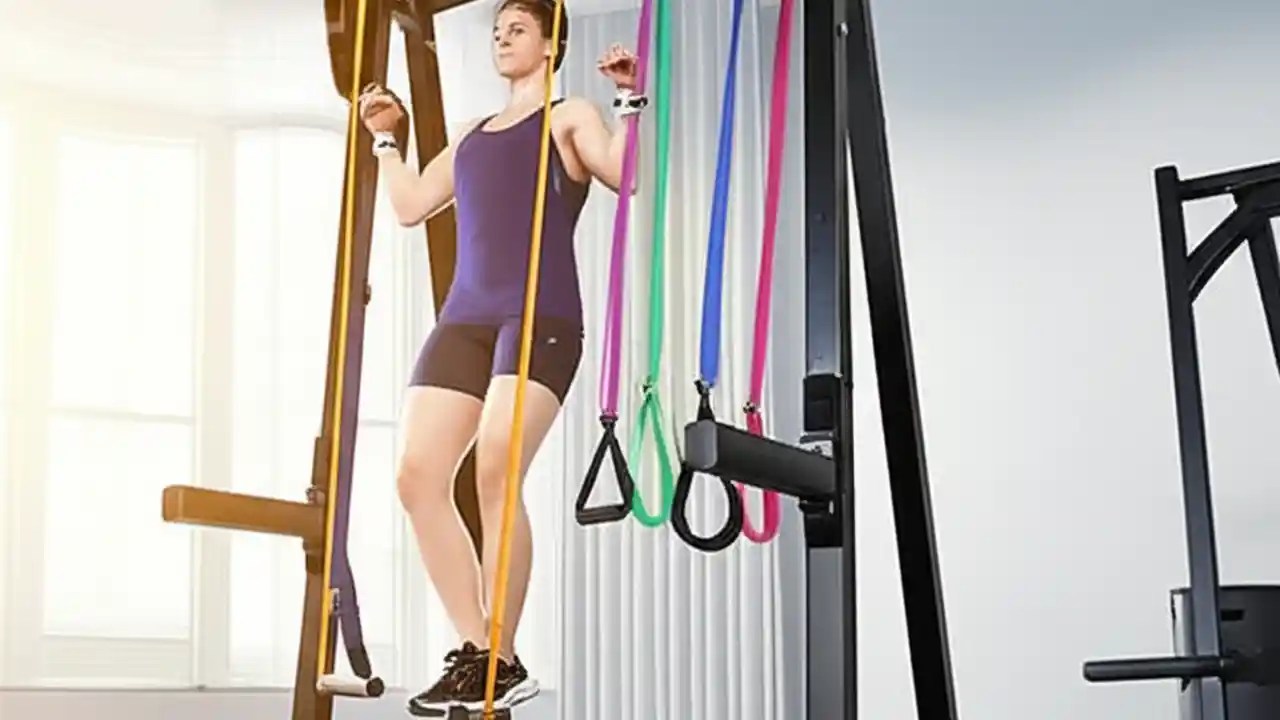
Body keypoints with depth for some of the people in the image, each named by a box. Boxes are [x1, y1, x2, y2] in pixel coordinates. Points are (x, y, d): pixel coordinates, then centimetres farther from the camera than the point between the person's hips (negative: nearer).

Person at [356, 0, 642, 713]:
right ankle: (475, 651, -2)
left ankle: (503, 662, -18)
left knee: (496, 468, -26)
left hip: (541, 317, -7)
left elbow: (627, 173, -7)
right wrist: (386, 138, 36)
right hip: (465, 320, 7)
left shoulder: (570, 117, 10)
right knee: (419, 478, -9)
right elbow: (411, 205, 33)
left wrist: (631, 99, -13)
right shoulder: (472, 136, 28)